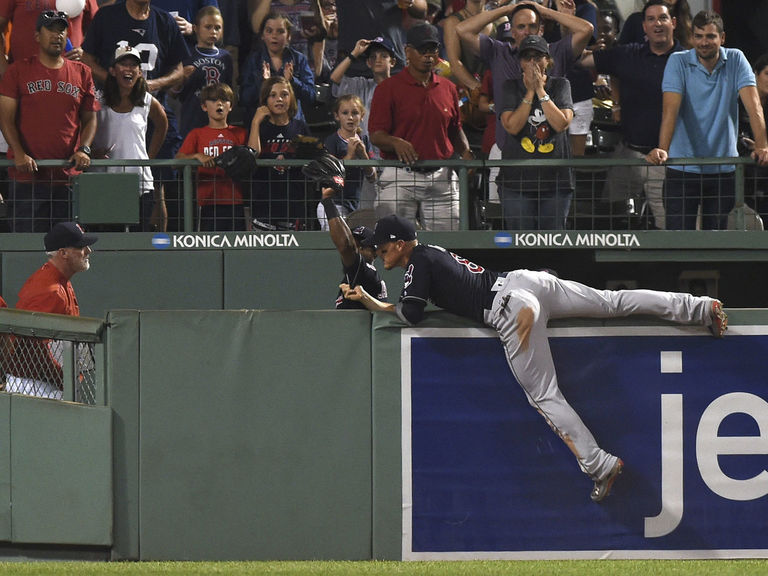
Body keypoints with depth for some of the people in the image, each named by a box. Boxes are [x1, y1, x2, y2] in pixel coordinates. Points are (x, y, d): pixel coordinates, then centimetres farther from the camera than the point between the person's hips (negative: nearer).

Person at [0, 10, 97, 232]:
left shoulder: (81, 73, 13)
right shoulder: (18, 71, 6)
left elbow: (90, 118, 16)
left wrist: (84, 150, -2)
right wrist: (19, 154, -13)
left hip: (69, 174, 2)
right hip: (28, 173, -2)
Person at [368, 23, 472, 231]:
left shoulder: (448, 89, 15)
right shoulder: (388, 88, 1)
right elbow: (376, 135, -4)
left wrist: (465, 152, 3)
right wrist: (396, 143, -25)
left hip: (441, 177, 4)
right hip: (400, 178, -4)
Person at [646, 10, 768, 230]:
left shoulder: (736, 61, 1)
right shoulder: (678, 62, -3)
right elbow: (671, 109, -14)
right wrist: (662, 149, -30)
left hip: (724, 169, 2)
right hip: (683, 169, -2)